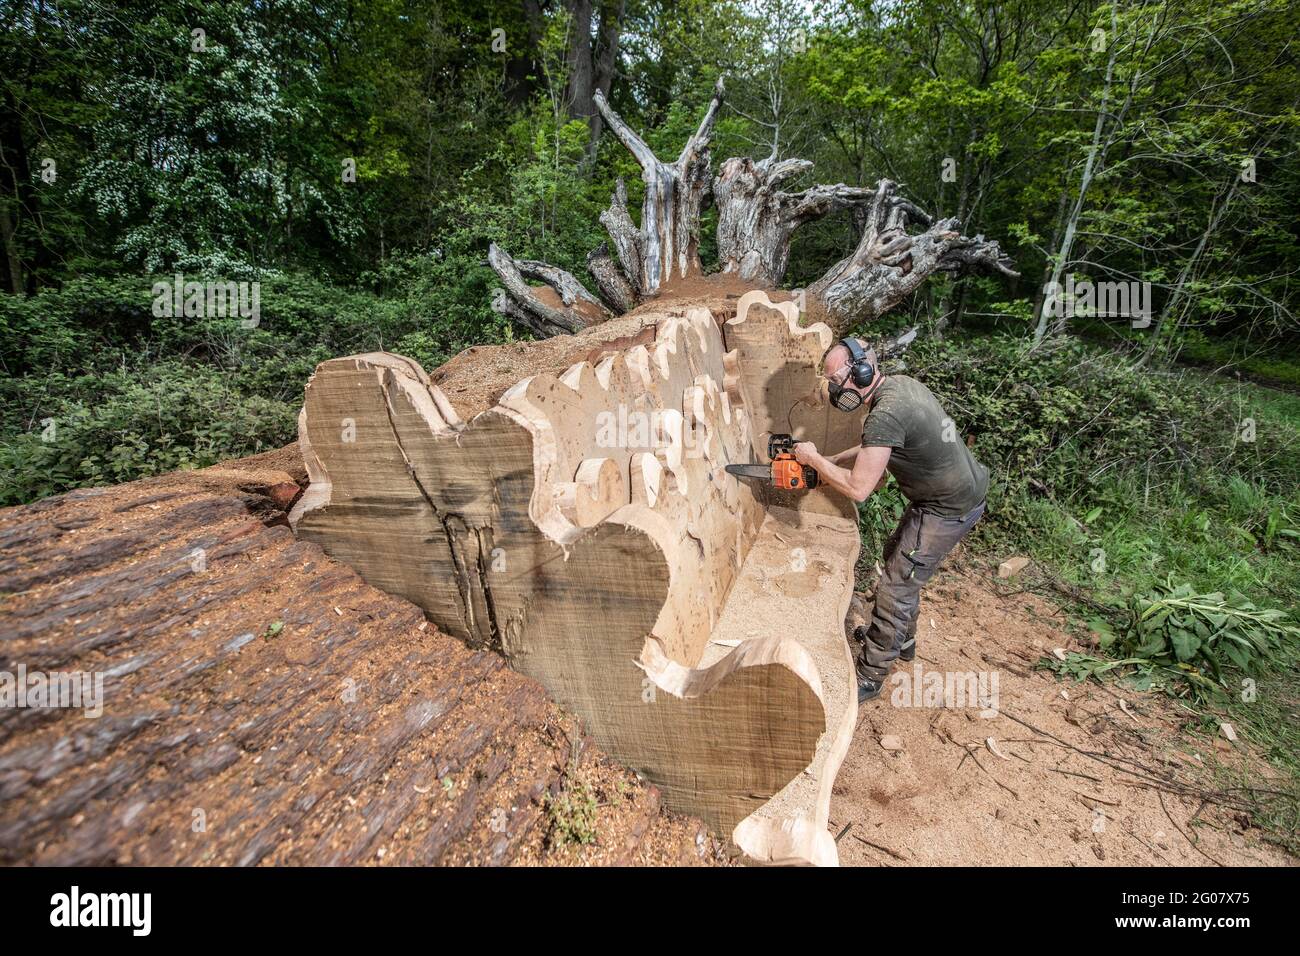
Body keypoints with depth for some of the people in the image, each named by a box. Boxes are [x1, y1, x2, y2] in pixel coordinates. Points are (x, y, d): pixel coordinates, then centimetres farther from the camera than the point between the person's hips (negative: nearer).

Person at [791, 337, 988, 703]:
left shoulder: (885, 414, -29)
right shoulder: (900, 382, 2)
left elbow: (858, 488, -28)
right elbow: (879, 446, 16)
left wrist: (813, 458, -15)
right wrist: (832, 460, 9)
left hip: (948, 509, -10)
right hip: (960, 485, 10)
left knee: (896, 589, -2)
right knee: (897, 557, 24)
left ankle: (869, 678, 12)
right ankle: (901, 639, 43)